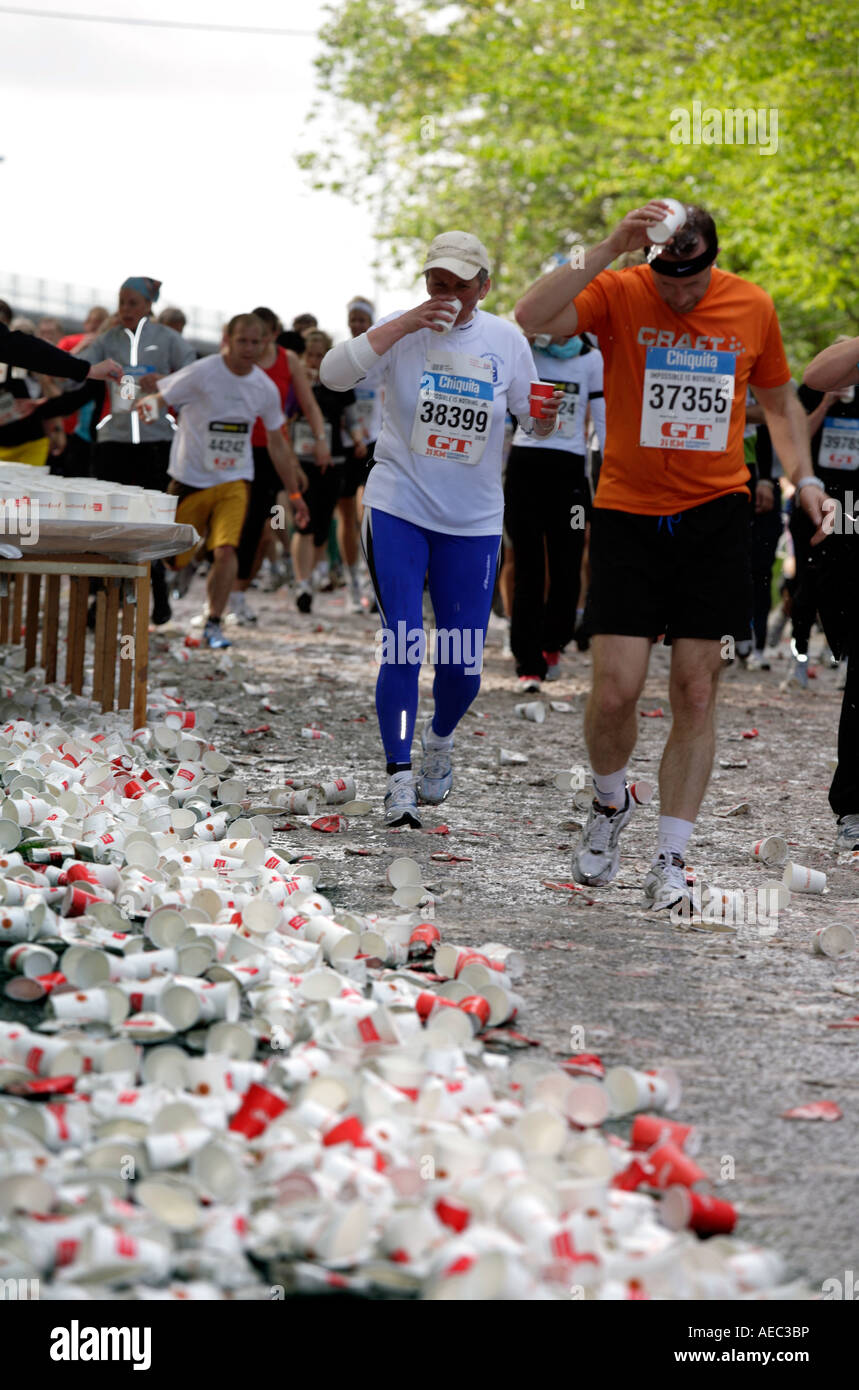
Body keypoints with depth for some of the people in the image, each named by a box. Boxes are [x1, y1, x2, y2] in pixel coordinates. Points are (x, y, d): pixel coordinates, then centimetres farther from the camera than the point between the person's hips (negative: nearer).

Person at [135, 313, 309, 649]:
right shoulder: (201, 374, -12)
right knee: (172, 558, 5)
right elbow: (159, 399, -9)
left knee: (226, 549, -18)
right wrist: (148, 403, -31)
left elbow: (276, 443, 11)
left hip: (234, 481, 2)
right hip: (191, 478, -2)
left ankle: (213, 624, -7)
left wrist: (294, 494, 13)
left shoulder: (265, 388, 0)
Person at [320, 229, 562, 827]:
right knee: (403, 643, -12)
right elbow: (334, 374, -20)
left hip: (474, 520, 2)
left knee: (463, 663, 3)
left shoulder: (506, 340, 2)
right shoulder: (402, 331, -5)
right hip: (398, 508, -2)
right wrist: (403, 325, -26)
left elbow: (534, 421, 10)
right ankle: (400, 776, -4)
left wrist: (547, 416, -14)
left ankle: (440, 738, 35)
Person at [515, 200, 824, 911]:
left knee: (696, 693, 0)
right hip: (628, 512, -1)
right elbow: (532, 317, -25)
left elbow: (779, 399, 16)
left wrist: (802, 477, 2)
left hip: (716, 516, 2)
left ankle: (672, 860, 8)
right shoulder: (619, 294, -7)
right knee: (615, 690, -7)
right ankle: (610, 802, 24)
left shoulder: (753, 307, 1)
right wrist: (610, 251, -30)